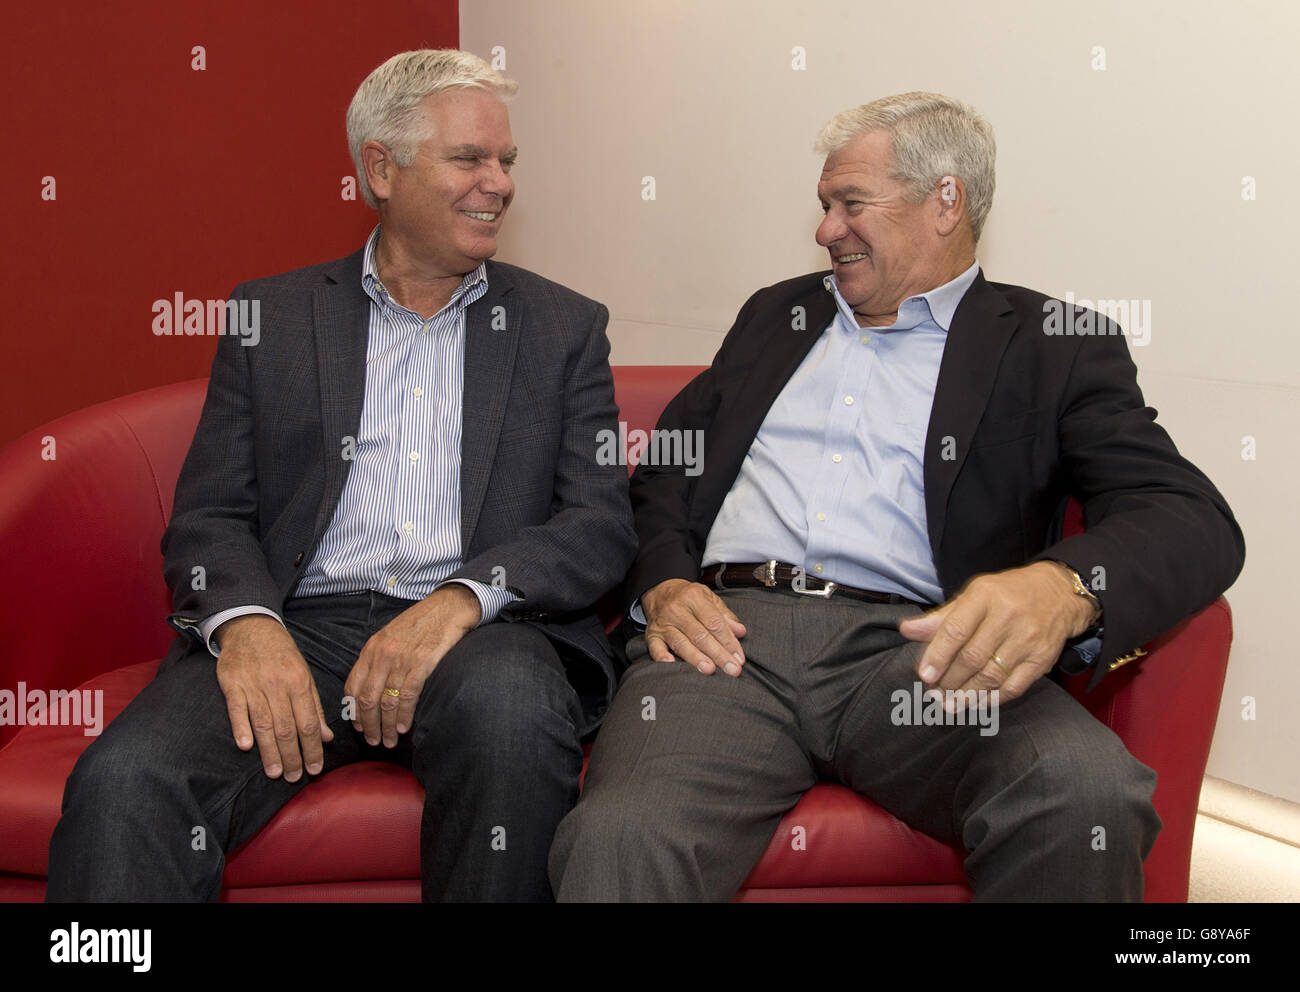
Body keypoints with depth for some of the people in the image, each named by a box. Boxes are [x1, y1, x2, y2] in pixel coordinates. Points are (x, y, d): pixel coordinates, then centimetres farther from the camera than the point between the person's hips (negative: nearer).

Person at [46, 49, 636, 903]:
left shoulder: (565, 327, 14)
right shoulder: (272, 314, 15)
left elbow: (602, 523, 4)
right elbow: (210, 513, 8)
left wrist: (464, 596, -16)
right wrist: (245, 624, -15)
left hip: (478, 631, 1)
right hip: (298, 628, 0)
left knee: (510, 713, -34)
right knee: (123, 782, -29)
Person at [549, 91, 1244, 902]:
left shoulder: (1052, 345, 11)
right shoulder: (777, 313, 26)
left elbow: (1195, 522, -2)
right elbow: (665, 466, 24)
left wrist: (1062, 586, -26)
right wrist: (663, 584, 1)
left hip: (908, 649, 0)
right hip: (728, 631, 1)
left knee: (1089, 793, -31)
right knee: (620, 838, -31)